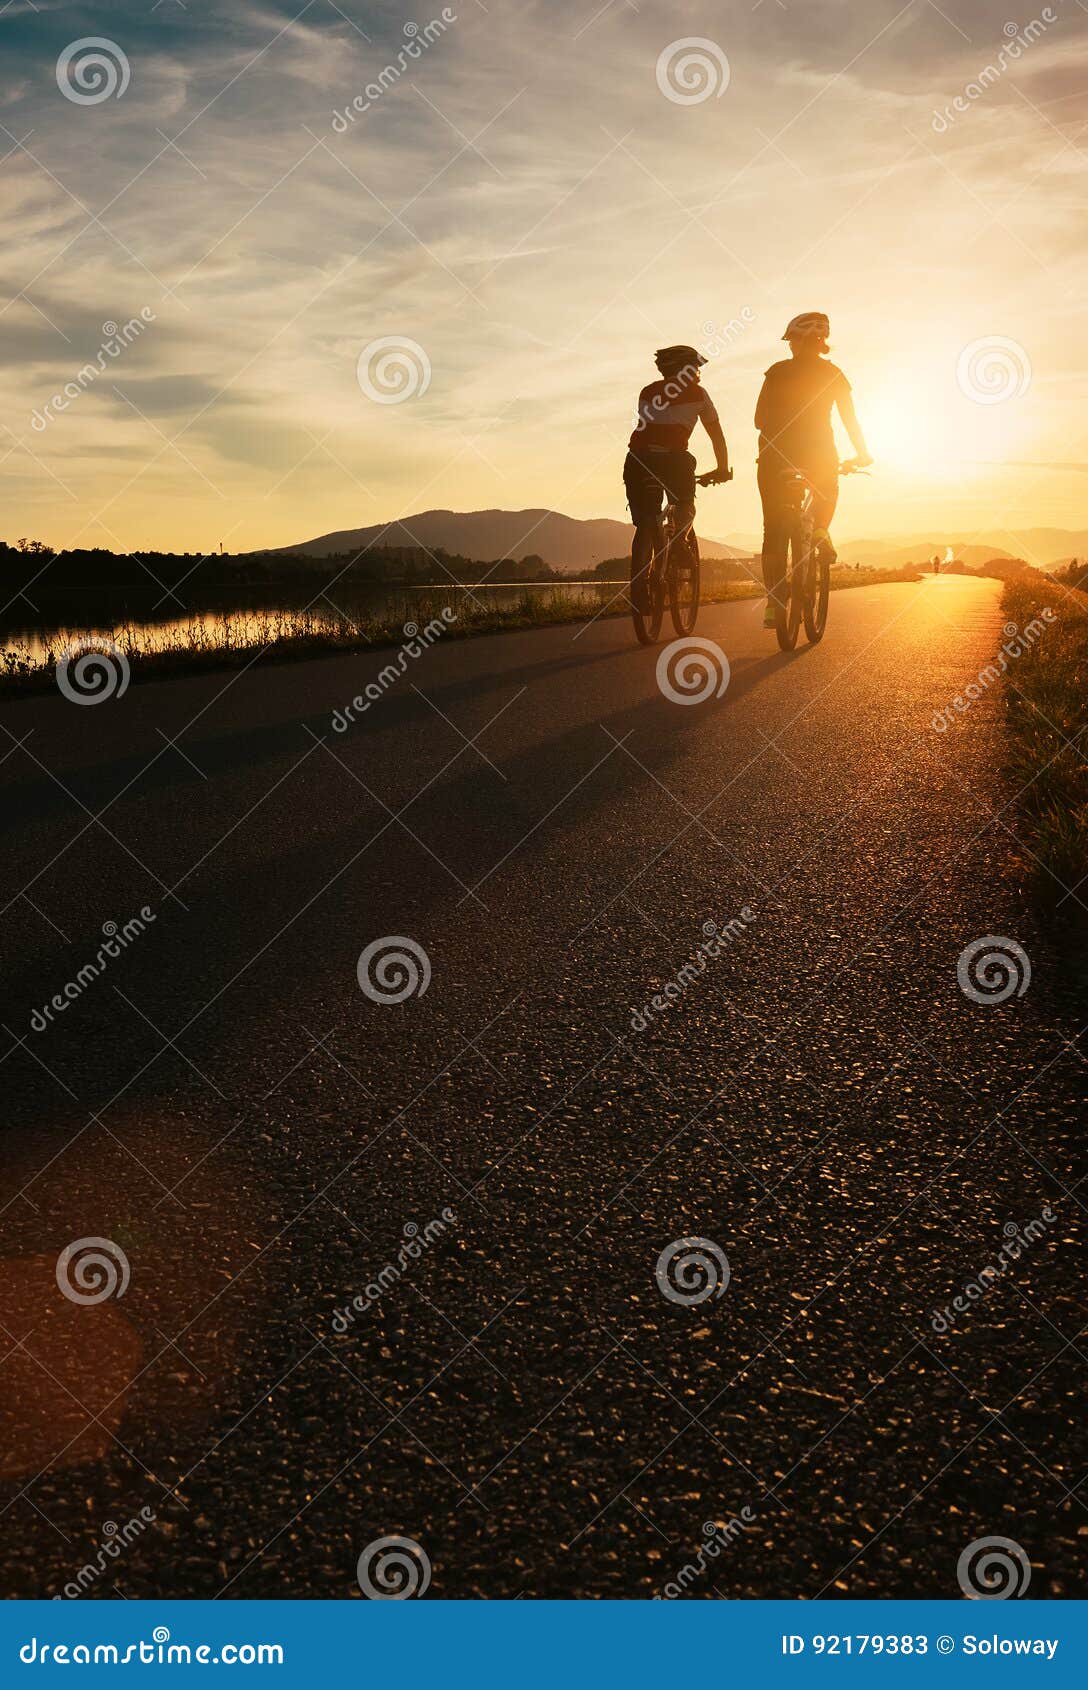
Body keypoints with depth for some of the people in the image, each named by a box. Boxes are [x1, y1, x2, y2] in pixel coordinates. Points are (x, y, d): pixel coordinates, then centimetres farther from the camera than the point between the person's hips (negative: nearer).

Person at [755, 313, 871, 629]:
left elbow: (760, 419, 4)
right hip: (818, 453, 0)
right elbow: (850, 419, 6)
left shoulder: (777, 371, 4)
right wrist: (862, 453, 17)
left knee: (773, 530, 6)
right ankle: (820, 530, 1)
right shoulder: (832, 374, 6)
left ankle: (773, 602, 1)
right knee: (827, 493, 33)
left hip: (775, 453, 0)